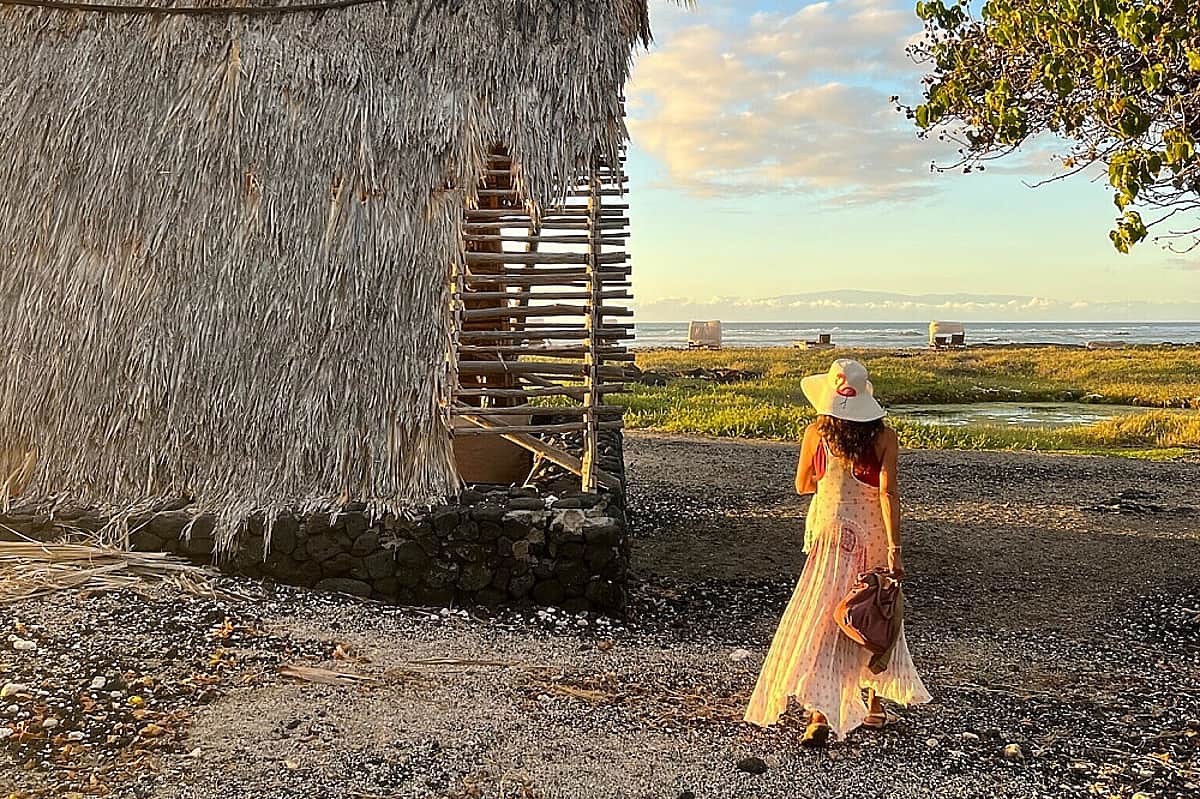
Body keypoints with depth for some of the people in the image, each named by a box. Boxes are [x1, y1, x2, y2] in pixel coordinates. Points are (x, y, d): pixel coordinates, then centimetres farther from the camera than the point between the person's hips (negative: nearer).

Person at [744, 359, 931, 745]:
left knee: (823, 622, -2)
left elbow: (802, 485, 6)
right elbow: (888, 492, -13)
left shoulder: (817, 432, -4)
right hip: (874, 535, 2)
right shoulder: (884, 435, -5)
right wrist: (894, 549, -14)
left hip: (832, 532, -1)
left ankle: (820, 715, -14)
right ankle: (873, 704, 32)